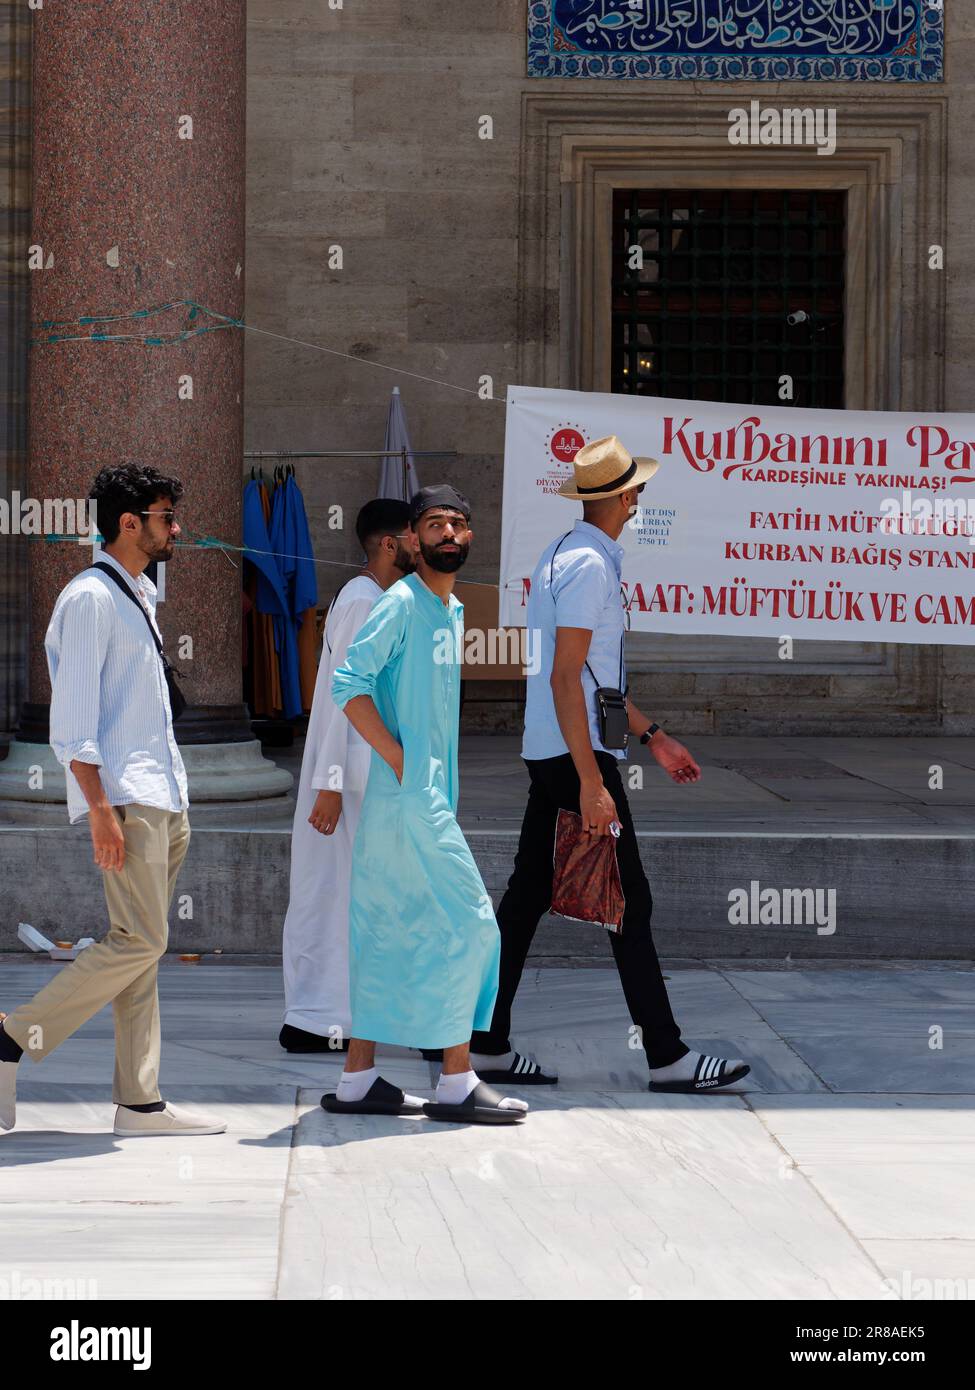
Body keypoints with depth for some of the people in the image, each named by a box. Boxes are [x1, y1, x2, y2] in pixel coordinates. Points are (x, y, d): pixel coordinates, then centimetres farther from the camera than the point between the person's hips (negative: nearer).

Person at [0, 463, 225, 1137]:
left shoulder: (140, 597, 20)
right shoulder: (90, 598, -9)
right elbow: (73, 718, -15)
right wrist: (101, 809, -21)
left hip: (161, 797, 9)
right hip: (123, 797, -9)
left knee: (144, 947, 6)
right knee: (140, 941, -15)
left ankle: (140, 1101, 7)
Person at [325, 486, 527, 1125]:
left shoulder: (453, 611, 17)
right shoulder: (402, 604, -11)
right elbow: (349, 684, -18)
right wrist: (402, 761, -19)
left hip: (431, 800, 9)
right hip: (411, 800, -9)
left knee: (393, 935, 10)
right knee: (469, 923, -8)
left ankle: (359, 1080, 13)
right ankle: (458, 1083, -3)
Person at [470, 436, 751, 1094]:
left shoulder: (566, 556, 17)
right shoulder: (588, 565, -15)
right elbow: (566, 680, -21)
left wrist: (653, 735, 28)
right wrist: (591, 783, -22)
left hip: (549, 752, 10)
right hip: (576, 754, -10)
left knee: (527, 896, 10)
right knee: (629, 902, -6)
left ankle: (488, 1044, 13)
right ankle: (666, 1056, -3)